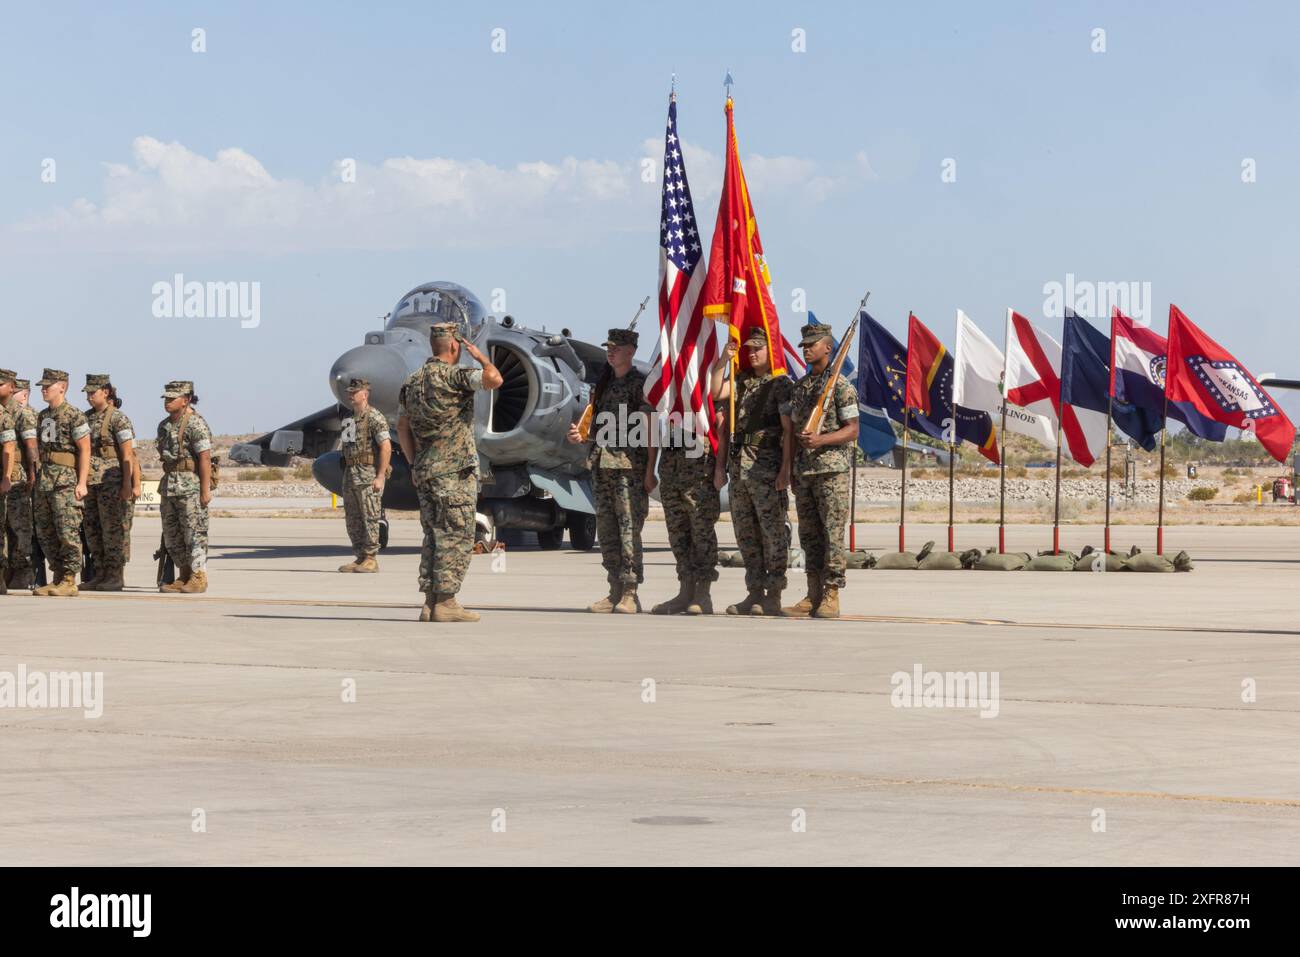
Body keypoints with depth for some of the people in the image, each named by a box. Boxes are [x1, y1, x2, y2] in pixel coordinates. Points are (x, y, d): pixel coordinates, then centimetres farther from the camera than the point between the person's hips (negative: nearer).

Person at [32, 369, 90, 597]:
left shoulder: (74, 415, -8)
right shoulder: (42, 416, 16)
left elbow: (85, 450, -11)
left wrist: (81, 482, -17)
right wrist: (38, 480, 17)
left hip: (66, 479, -8)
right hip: (45, 479, 8)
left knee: (67, 531, -8)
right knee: (45, 532, 8)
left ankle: (69, 582, -6)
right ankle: (57, 578, 15)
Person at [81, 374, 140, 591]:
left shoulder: (118, 419, -9)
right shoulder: (87, 418, 13)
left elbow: (127, 454, -13)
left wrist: (128, 484, -18)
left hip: (112, 480, -8)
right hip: (91, 481, 8)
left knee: (114, 528, -4)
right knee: (92, 528, 8)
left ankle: (116, 577, 0)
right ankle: (100, 575, 14)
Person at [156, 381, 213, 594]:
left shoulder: (196, 424, -12)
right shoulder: (164, 426, 14)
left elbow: (205, 458, -16)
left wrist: (205, 490, -20)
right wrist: (164, 488, 18)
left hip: (191, 485, -9)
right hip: (170, 485, 9)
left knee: (194, 533, -5)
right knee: (172, 536, 10)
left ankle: (199, 578, 0)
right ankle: (184, 578, 18)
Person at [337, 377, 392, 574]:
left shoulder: (374, 417, -9)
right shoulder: (349, 419, 16)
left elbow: (386, 447, -16)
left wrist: (380, 476, -19)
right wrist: (346, 475, 14)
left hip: (368, 474, -8)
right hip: (350, 474, 8)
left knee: (370, 518, -5)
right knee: (353, 520, 8)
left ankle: (370, 560, -3)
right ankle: (359, 558, 14)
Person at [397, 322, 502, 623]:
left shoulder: (412, 381, 13)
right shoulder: (454, 375, -11)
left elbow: (403, 428, 13)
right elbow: (495, 379, -24)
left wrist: (415, 464, 17)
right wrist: (479, 356, -5)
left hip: (424, 471, 7)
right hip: (455, 471, -7)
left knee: (434, 536, 11)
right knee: (456, 537, -4)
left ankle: (430, 603, 9)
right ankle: (445, 603, -7)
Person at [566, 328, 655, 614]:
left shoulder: (641, 384, -3)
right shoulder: (604, 384, 19)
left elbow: (650, 429, -8)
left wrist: (650, 470, -14)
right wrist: (581, 436, 5)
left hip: (629, 465, -8)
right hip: (601, 465, 8)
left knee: (629, 529, -9)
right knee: (606, 530, 6)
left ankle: (630, 593, -8)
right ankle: (615, 592, 11)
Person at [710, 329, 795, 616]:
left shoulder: (782, 383, -4)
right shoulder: (741, 382, 17)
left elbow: (789, 430, -9)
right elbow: (716, 392, 0)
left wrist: (785, 469, -15)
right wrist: (724, 359, -6)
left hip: (767, 467, -7)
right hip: (739, 467, 7)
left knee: (773, 530, -5)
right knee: (745, 533, 9)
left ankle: (773, 595, -2)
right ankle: (754, 592, 15)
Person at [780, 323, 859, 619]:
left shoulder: (841, 386, -5)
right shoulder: (799, 387, 16)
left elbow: (852, 430, -8)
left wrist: (821, 440, -23)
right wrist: (791, 470, 14)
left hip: (831, 471, -7)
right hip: (803, 472, 7)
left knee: (832, 534, -7)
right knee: (809, 536, 7)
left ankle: (831, 597, -5)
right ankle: (813, 596, 11)